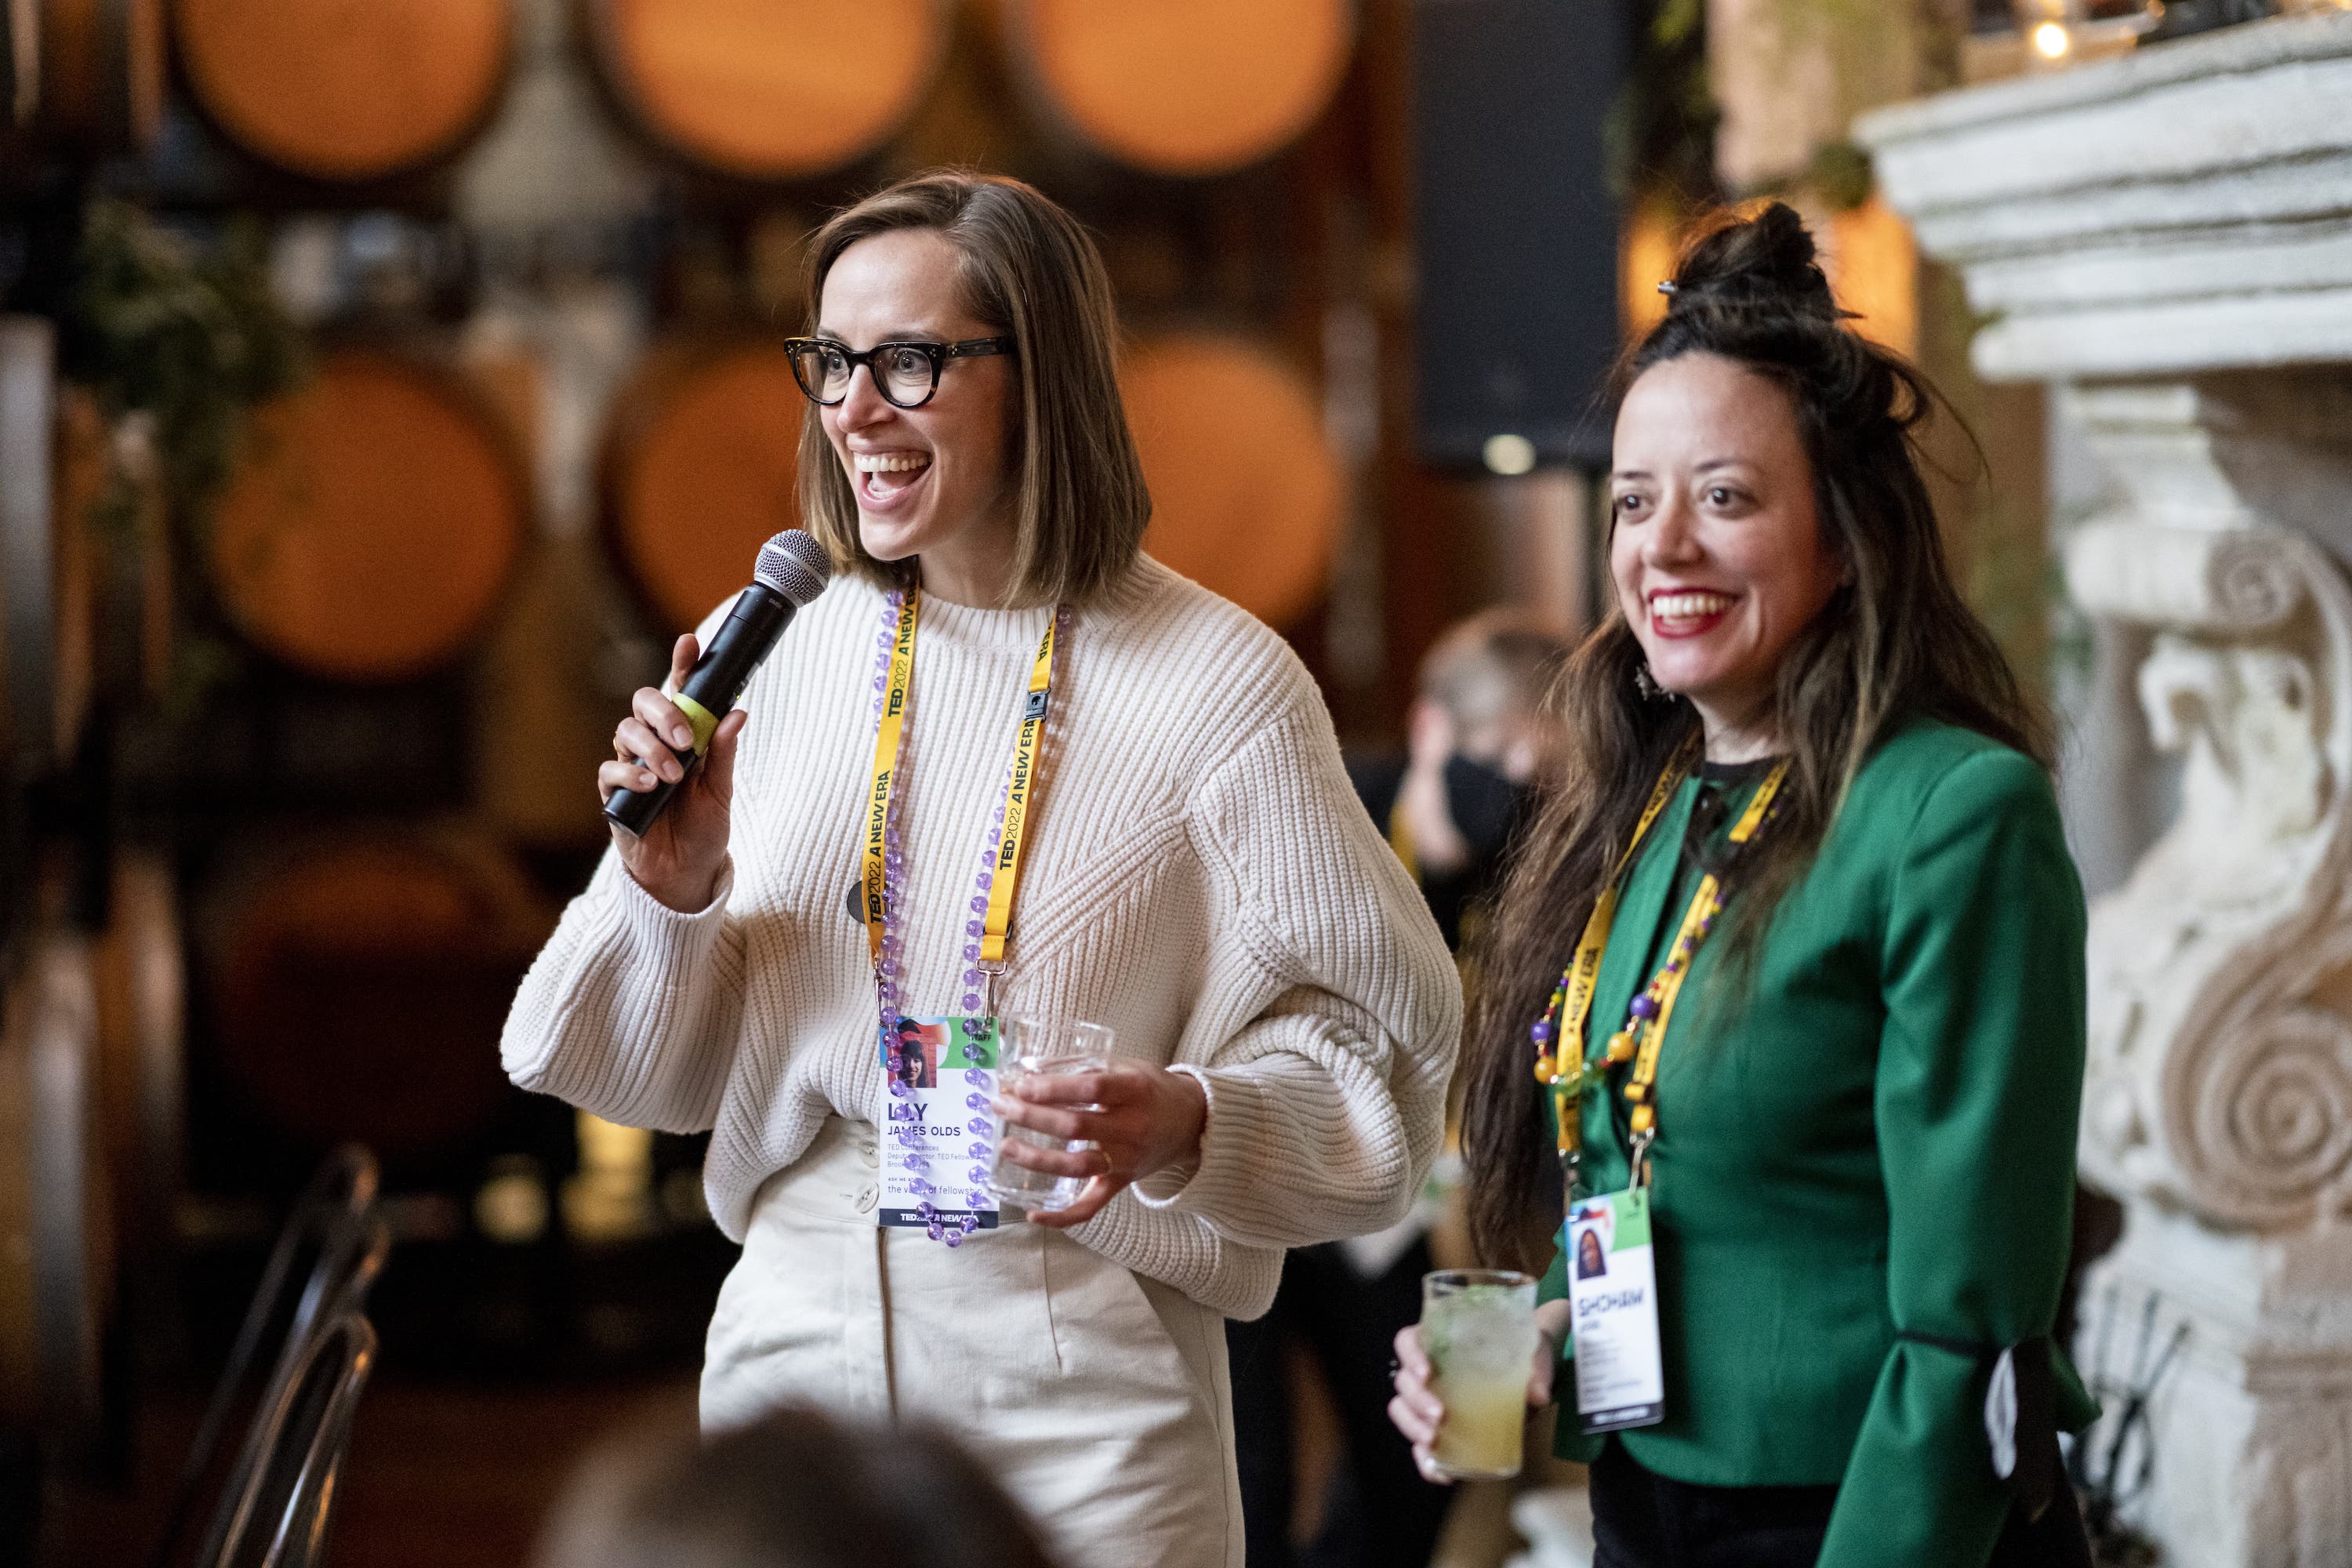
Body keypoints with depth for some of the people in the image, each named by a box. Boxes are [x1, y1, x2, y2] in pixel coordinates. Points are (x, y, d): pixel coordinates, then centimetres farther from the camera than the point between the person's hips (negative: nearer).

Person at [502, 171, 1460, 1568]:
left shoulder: (1216, 682, -9)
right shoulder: (799, 648, 4)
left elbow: (1375, 1057, -8)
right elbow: (681, 1070, 9)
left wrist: (1186, 1124, -26)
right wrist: (674, 883, -9)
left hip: (1079, 1392, -4)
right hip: (796, 1340, 4)